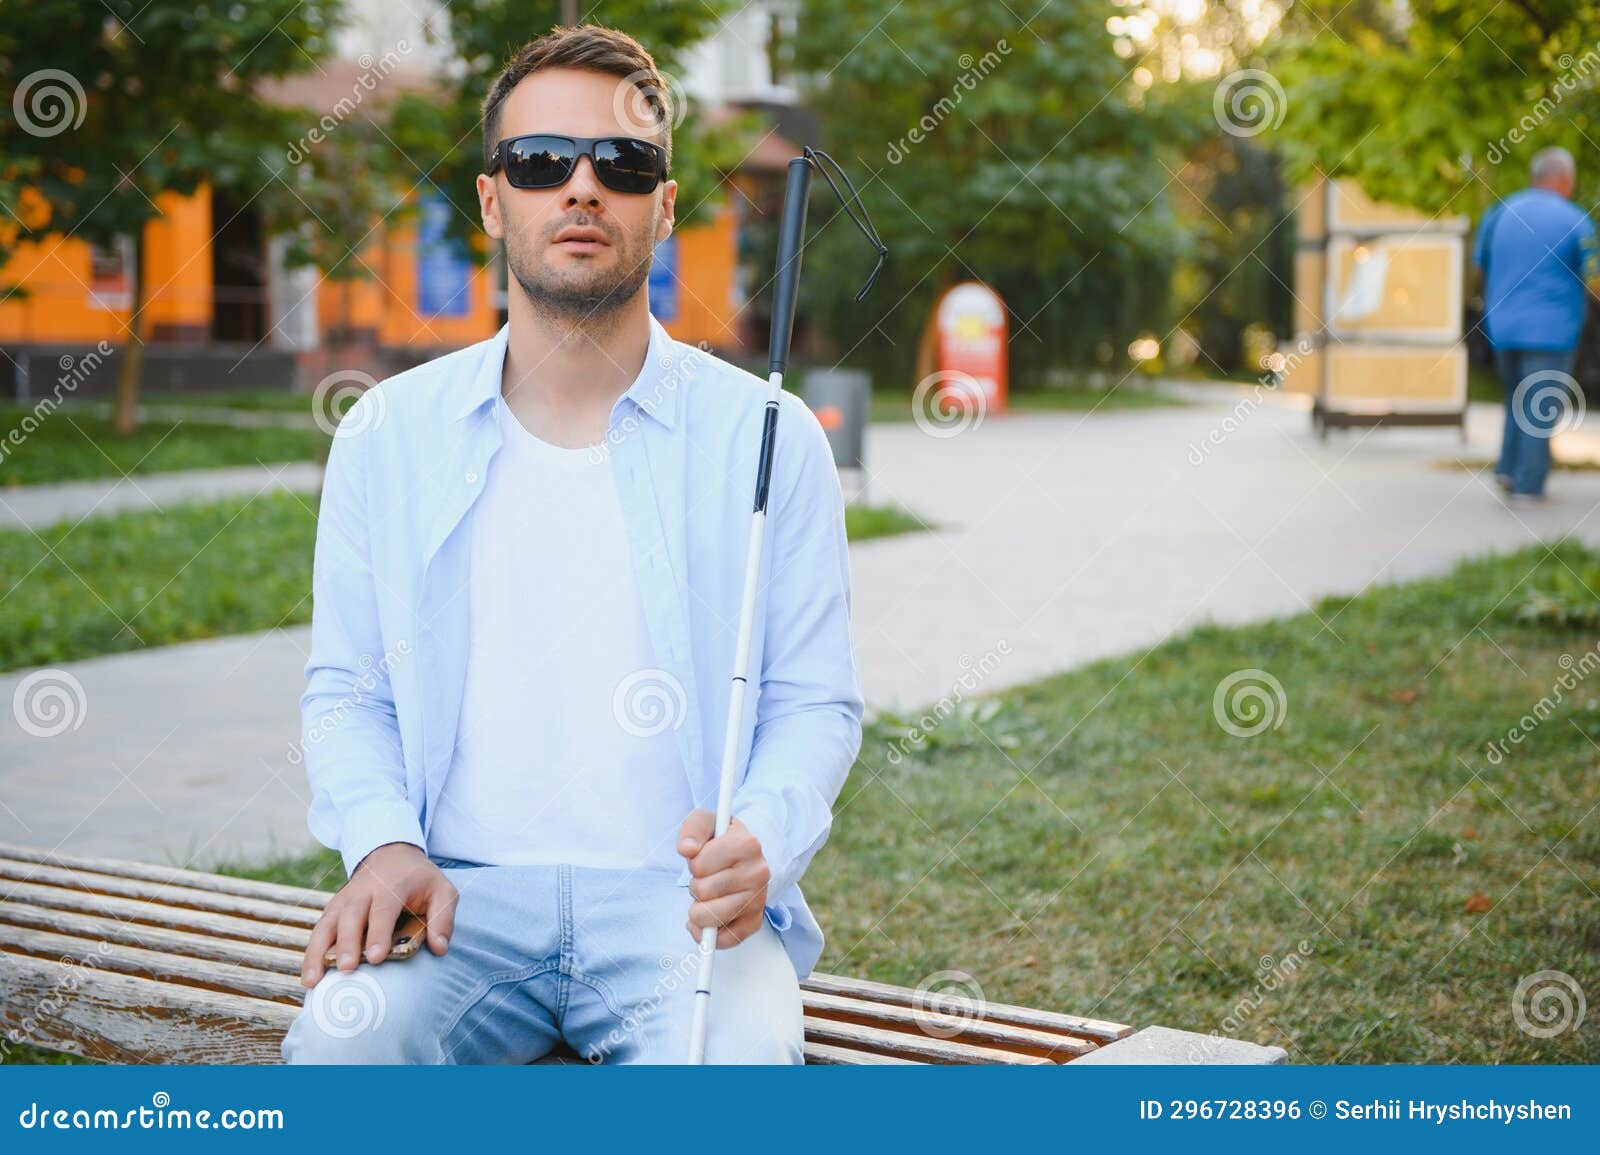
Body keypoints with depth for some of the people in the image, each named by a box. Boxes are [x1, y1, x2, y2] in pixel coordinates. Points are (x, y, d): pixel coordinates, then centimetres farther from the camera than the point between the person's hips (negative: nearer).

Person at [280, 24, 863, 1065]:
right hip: (462, 892, 1)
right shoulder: (387, 435, 9)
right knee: (342, 1038, -29)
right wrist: (383, 842, -6)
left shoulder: (766, 437, 4)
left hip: (678, 902, -1)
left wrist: (762, 843, -13)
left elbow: (815, 702, 7)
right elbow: (345, 689, 14)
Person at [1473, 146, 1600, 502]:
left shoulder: (1499, 214, 6)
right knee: (1542, 407, 2)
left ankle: (1509, 468, 8)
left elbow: (1480, 268, 12)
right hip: (1550, 329, -5)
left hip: (1502, 329, 5)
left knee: (1518, 399, 20)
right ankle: (1528, 484, 0)